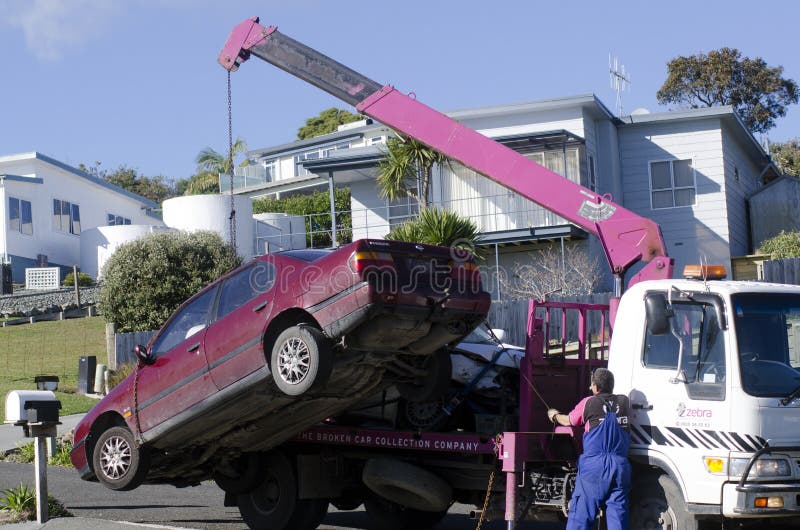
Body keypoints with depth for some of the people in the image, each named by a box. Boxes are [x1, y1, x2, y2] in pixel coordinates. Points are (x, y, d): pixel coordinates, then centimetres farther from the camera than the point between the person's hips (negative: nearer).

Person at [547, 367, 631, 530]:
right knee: (618, 516, 4)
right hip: (620, 465, 3)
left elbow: (568, 421, 17)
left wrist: (554, 416, 39)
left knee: (580, 515, -1)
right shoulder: (623, 401, 12)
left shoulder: (589, 403, 3)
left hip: (594, 464, -3)